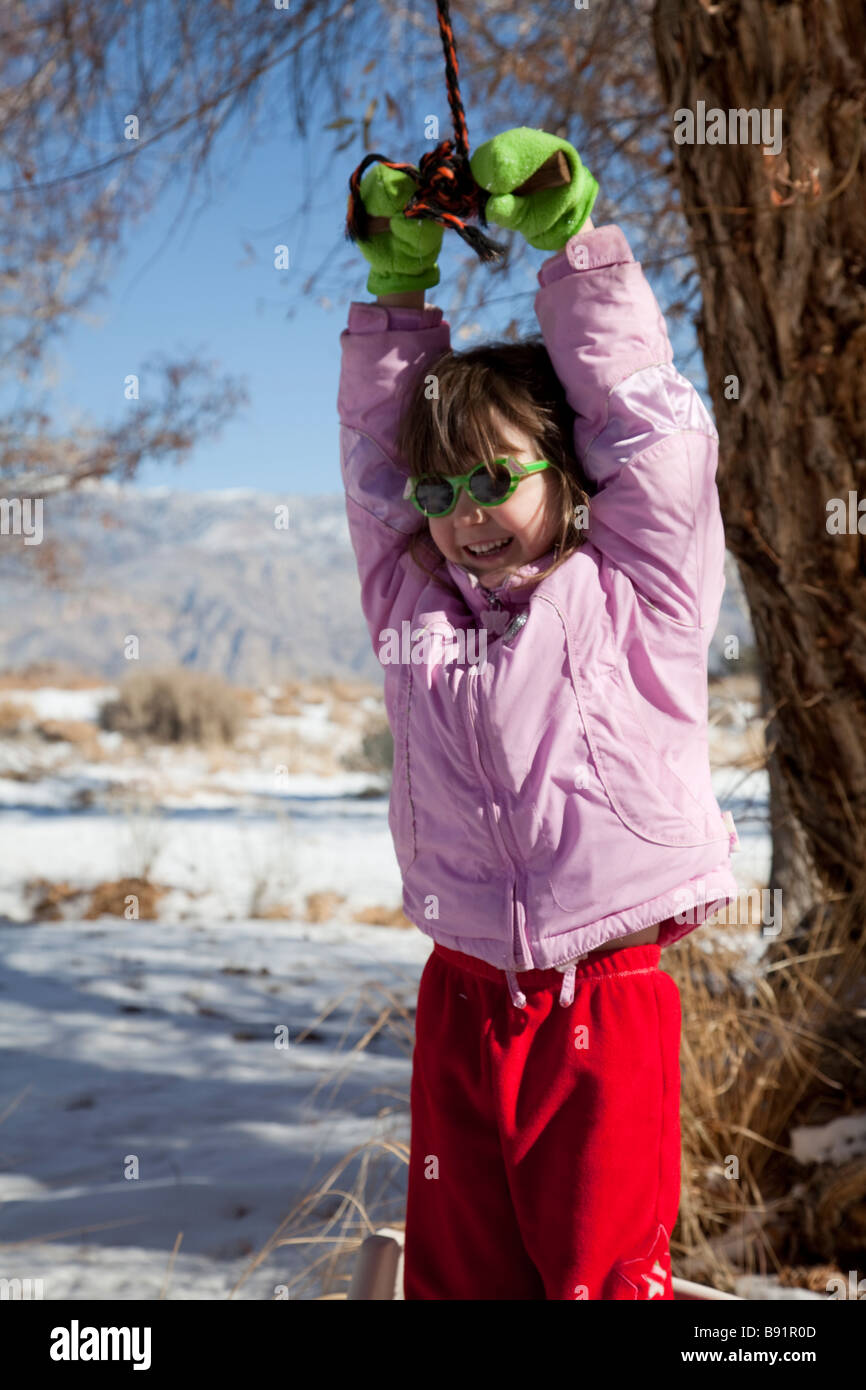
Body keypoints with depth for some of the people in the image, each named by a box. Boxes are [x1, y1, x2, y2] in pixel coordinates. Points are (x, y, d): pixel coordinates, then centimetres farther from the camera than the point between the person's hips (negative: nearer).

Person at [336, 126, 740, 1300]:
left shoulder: (633, 597, 0)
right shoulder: (412, 602, 9)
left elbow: (653, 432, -3)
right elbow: (373, 454, 15)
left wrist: (576, 241, -2)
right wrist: (398, 287, 9)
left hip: (608, 992, -3)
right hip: (462, 989, 4)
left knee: (604, 1260, 3)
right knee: (456, 1259, 13)